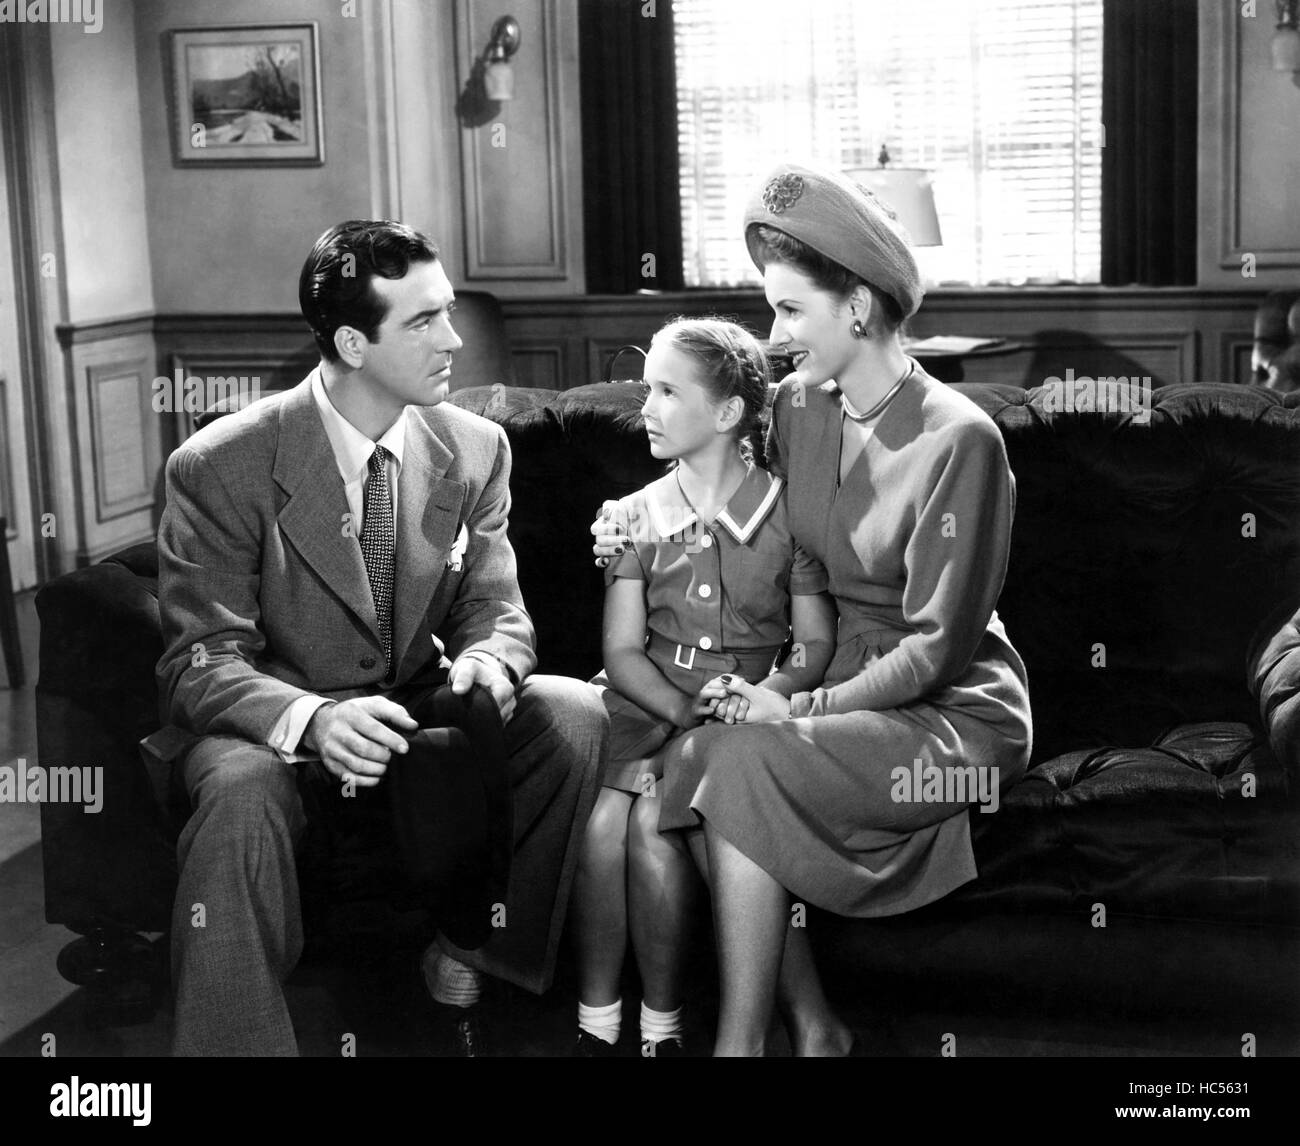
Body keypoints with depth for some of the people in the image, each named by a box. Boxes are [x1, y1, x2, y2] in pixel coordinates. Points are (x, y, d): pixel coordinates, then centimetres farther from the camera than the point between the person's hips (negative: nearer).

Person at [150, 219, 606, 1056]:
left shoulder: (475, 450, -3)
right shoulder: (219, 469, -16)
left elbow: (497, 609, 3)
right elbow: (201, 662, -16)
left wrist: (487, 663, -24)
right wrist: (313, 720, -37)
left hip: (417, 707, 4)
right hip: (271, 730, -4)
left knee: (576, 714, -20)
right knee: (242, 793, -38)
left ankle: (469, 957, -4)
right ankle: (234, 1041, -20)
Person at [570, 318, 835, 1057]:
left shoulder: (788, 513, 3)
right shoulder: (635, 517, 9)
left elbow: (817, 643, 1)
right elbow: (623, 651, 3)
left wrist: (760, 698, -18)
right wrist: (687, 709, -14)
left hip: (750, 706, -2)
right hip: (649, 706, 2)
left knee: (652, 824, -28)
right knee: (603, 821, -27)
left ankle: (662, 1027, -11)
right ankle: (595, 1025, -13)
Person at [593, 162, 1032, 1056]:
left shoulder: (958, 440, -16)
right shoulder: (799, 409, 6)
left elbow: (938, 646, -17)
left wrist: (803, 709, -19)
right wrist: (638, 541, 3)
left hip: (957, 716, -6)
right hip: (846, 688, 7)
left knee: (739, 759, -29)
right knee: (693, 752, -22)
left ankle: (740, 1039, -18)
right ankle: (812, 1026, -11)